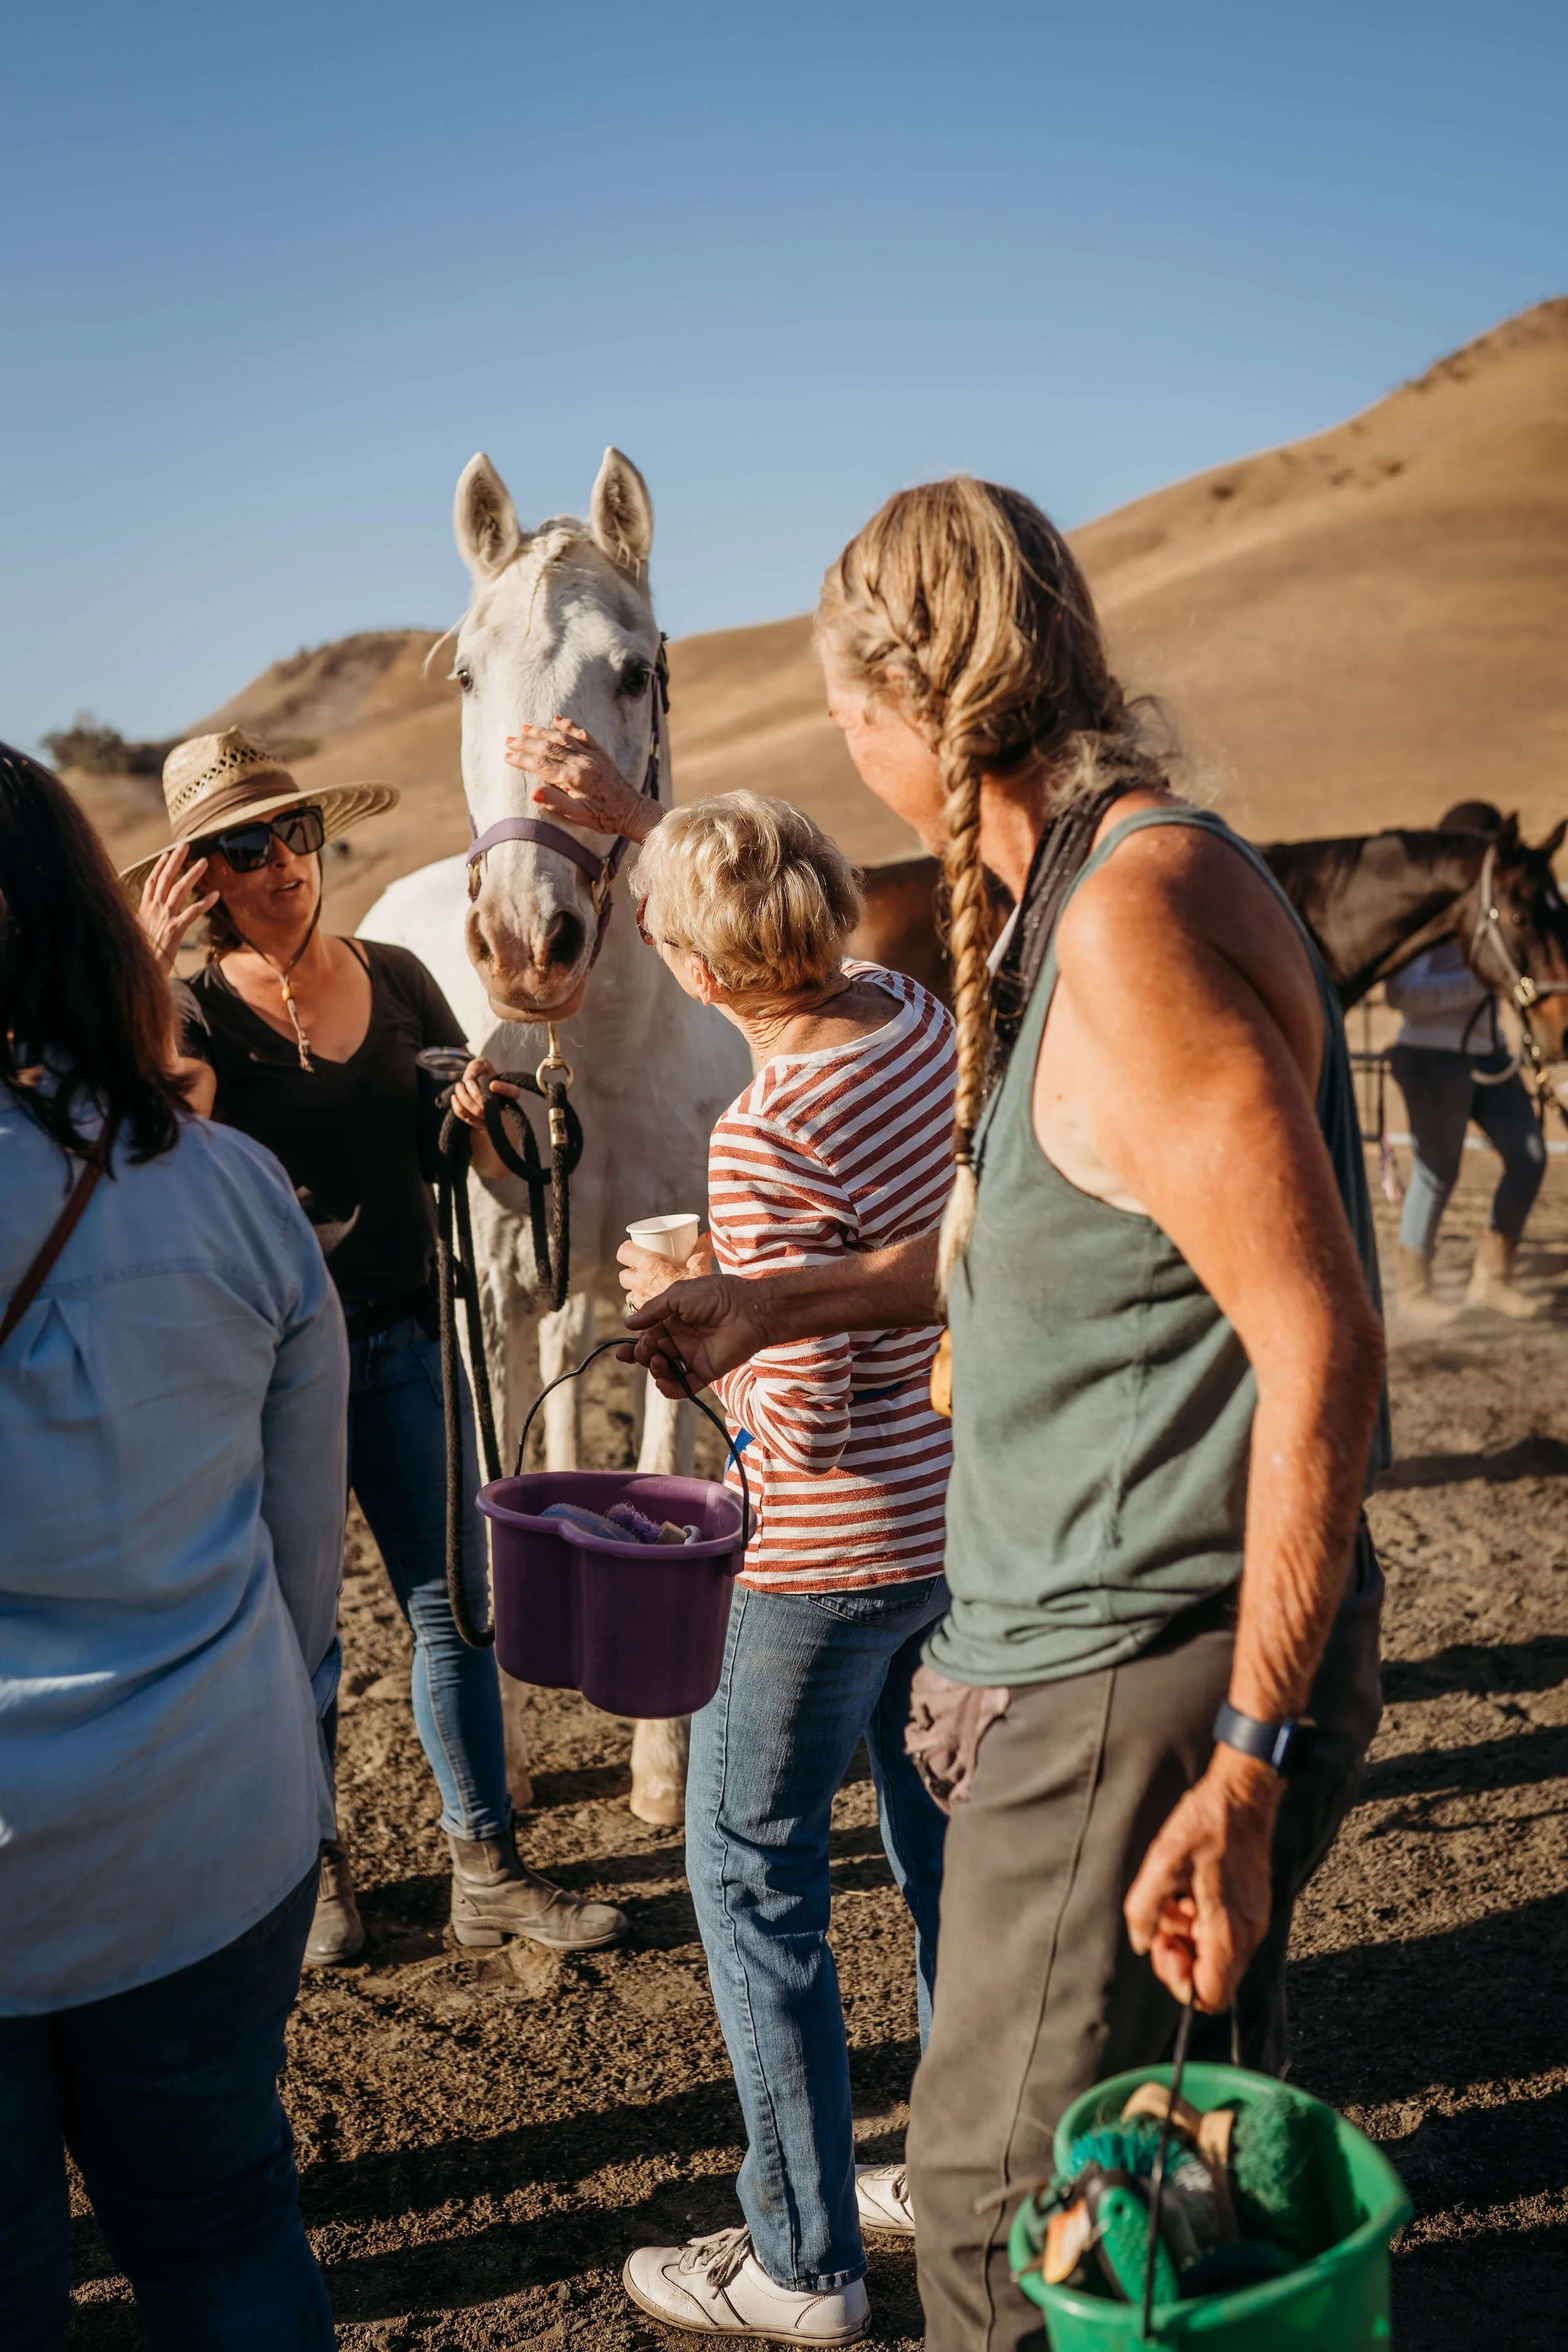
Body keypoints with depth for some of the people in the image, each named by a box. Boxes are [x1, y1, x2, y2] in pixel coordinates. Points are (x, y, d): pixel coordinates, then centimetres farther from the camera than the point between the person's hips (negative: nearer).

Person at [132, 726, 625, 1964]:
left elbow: (484, 1162, 8)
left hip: (404, 1339, 3)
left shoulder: (398, 979, 2)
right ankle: (318, 1868, 30)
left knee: (454, 1602, 6)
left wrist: (485, 1118, -14)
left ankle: (487, 1870, 19)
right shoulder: (197, 1012, -7)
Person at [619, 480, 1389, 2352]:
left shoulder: (1139, 913, -22)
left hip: (1145, 1684, -10)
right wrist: (782, 1304, 28)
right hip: (1095, 1655, 10)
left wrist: (1247, 1764, -23)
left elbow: (1322, 1347, -24)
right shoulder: (1071, 898, 11)